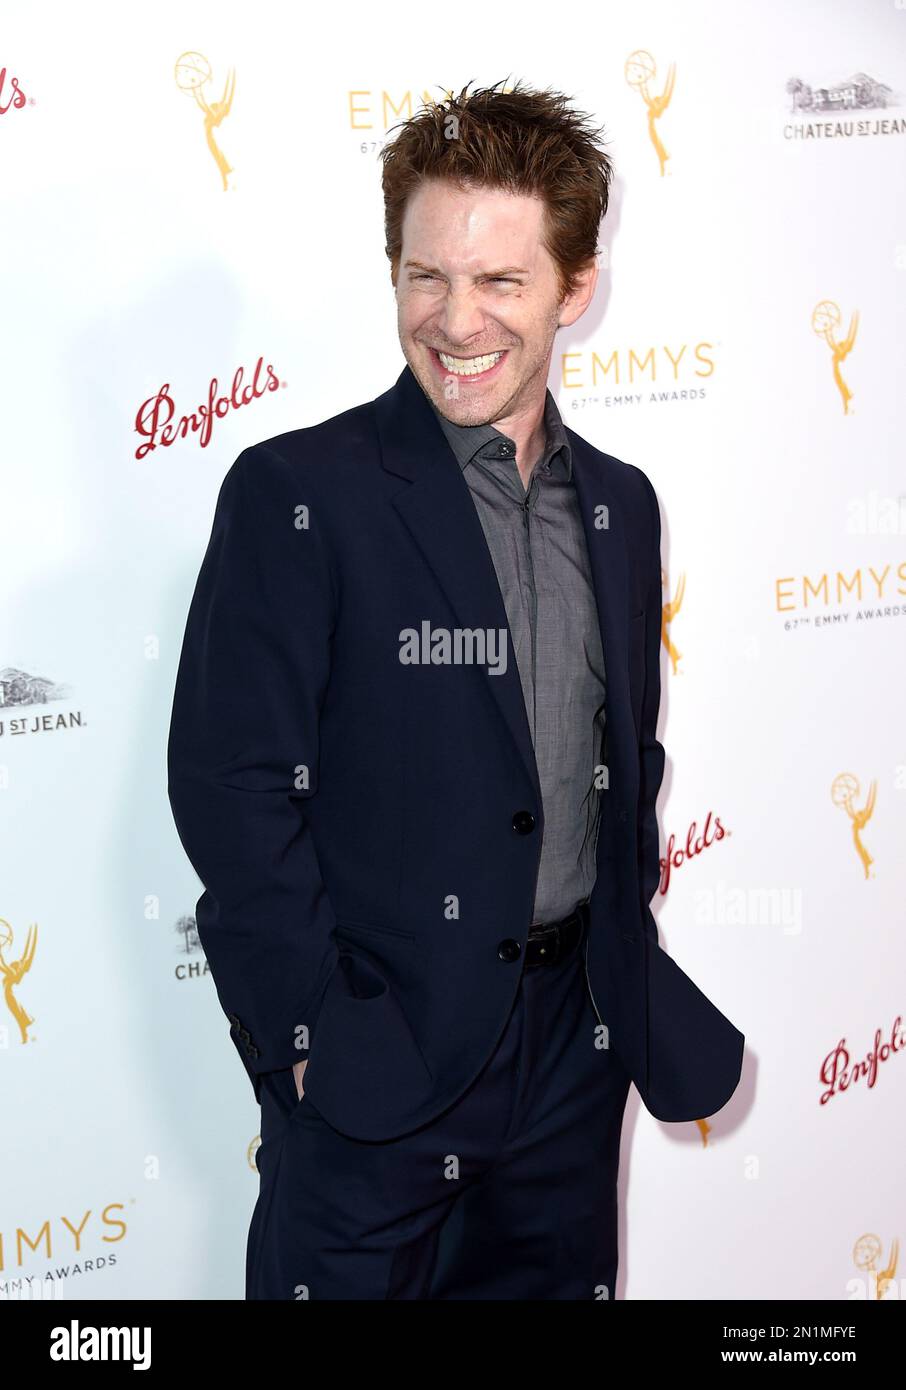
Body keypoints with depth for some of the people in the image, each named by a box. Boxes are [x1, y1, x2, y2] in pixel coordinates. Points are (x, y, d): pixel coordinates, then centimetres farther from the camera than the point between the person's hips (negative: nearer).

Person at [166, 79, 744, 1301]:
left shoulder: (619, 504, 6)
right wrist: (313, 1031, -15)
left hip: (575, 1042, 6)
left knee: (556, 1284, 20)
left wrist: (632, 984, 10)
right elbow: (231, 786, -15)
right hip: (377, 1062, -5)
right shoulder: (298, 495, -13)